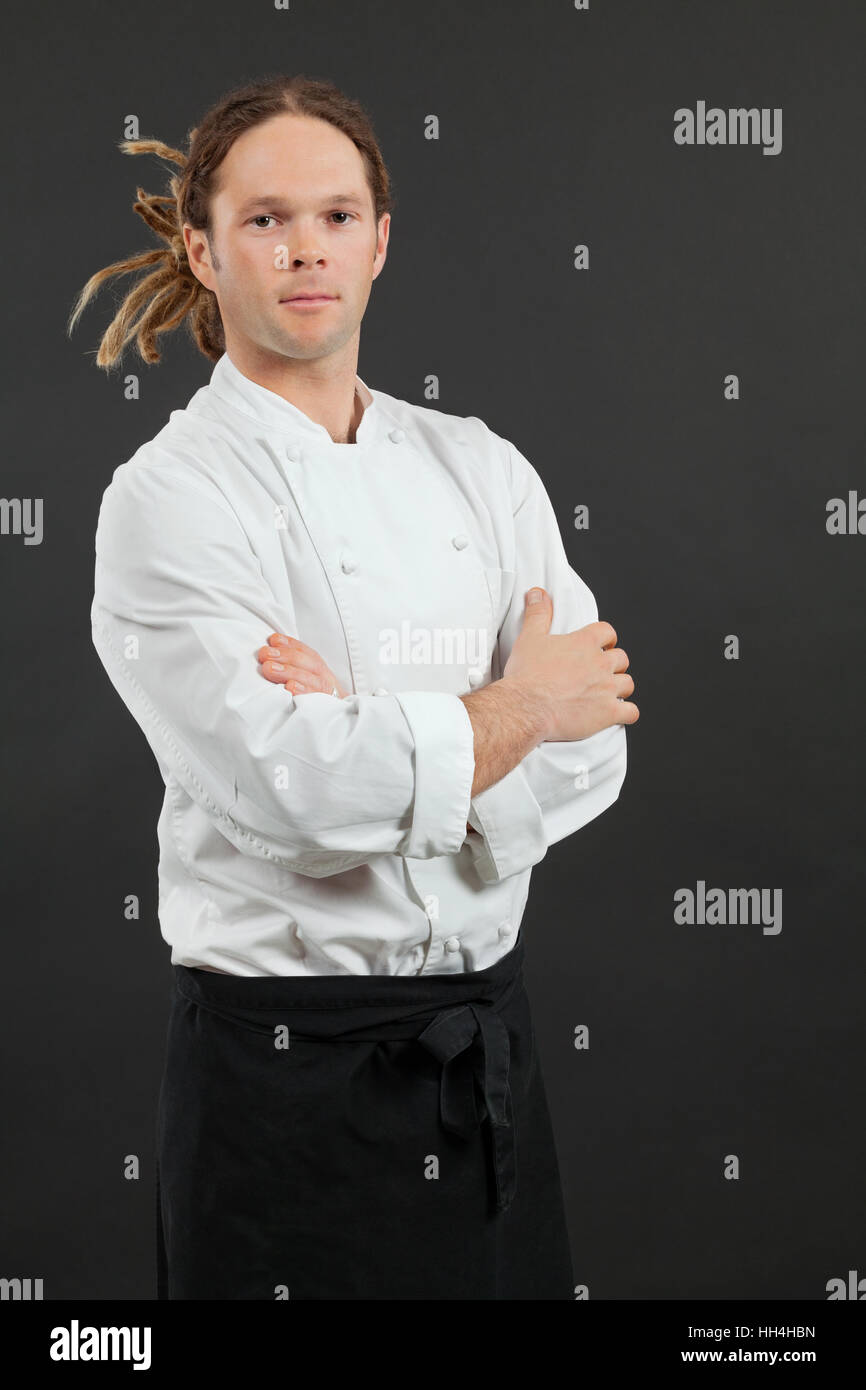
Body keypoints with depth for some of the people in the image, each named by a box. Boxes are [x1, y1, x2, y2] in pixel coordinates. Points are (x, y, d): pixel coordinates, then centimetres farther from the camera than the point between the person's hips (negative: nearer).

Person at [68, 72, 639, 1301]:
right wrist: (517, 706, -10)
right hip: (289, 1066, -5)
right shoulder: (170, 498, -9)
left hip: (487, 1049, 5)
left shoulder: (479, 466, 6)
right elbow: (297, 788, -22)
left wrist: (372, 737, -18)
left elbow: (589, 758, -4)